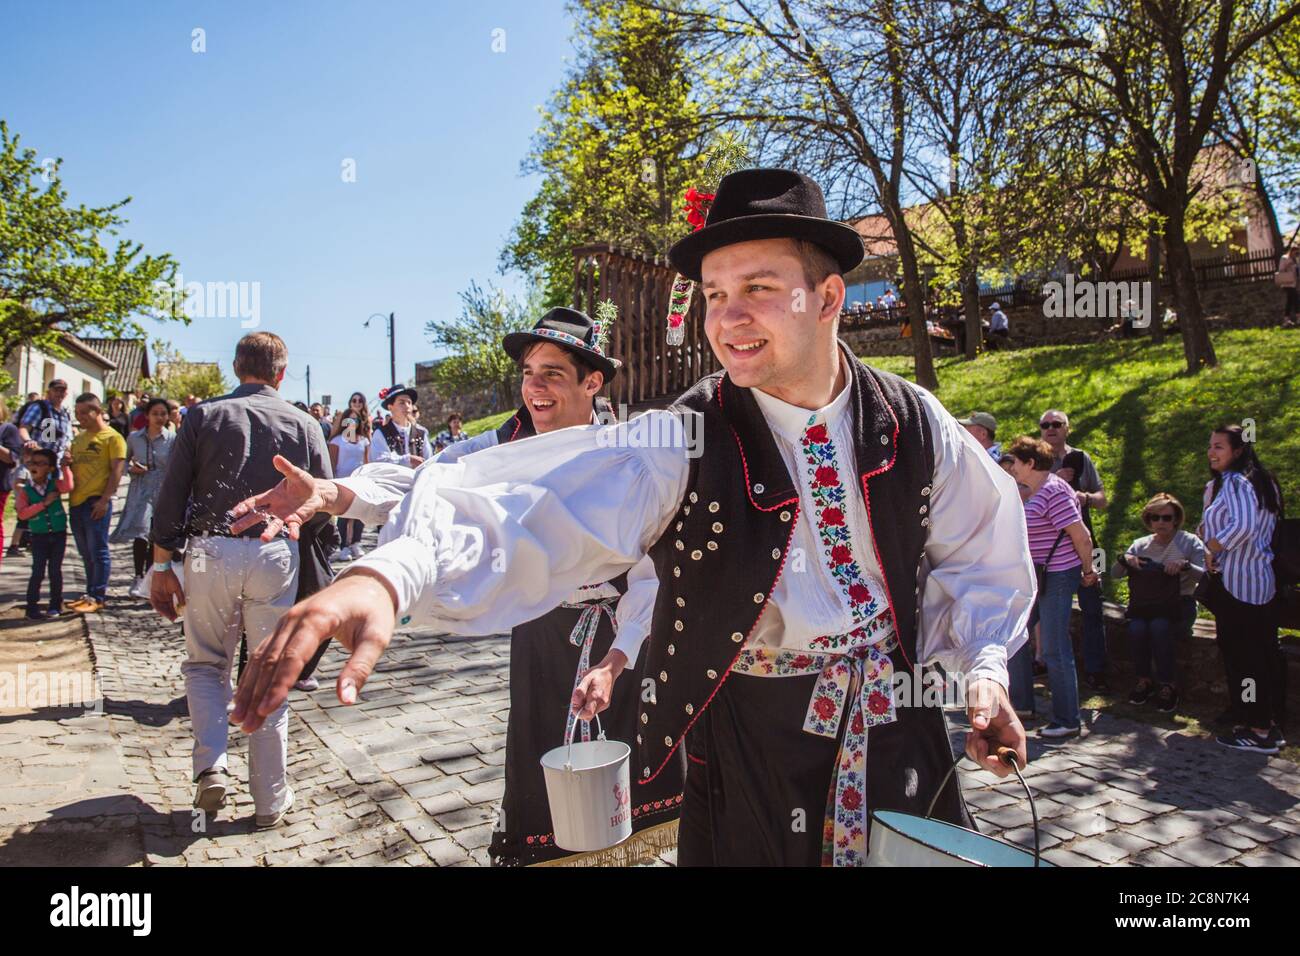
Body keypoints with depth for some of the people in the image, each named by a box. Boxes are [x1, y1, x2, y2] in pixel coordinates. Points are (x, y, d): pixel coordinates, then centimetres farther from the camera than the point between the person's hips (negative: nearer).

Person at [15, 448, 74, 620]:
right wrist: (43, 504, -20)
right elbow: (22, 513, -13)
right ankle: (32, 608, 7)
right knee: (38, 572, -1)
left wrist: (65, 467, -24)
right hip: (39, 536, -1)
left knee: (55, 571, 7)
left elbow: (68, 487, -23)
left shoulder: (55, 484, 0)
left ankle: (55, 605, 17)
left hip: (58, 534, 1)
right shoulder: (25, 490, -3)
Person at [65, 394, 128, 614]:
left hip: (96, 502, -8)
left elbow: (117, 470, -11)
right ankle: (91, 593, 22)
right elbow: (73, 466, 27)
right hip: (76, 501, 8)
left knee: (98, 551, -4)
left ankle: (98, 597, 0)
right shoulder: (78, 438, 19)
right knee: (86, 553, 13)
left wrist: (105, 499, -17)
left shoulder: (112, 437, -4)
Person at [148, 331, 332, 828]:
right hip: (275, 554, 0)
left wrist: (161, 565, 4)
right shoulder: (302, 423, 3)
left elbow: (170, 497, 0)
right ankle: (270, 800, 15)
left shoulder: (203, 415, 3)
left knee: (205, 663, 20)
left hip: (210, 553, 0)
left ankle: (210, 766, 2)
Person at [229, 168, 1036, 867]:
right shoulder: (685, 446, -16)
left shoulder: (915, 428, -5)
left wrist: (984, 668, -4)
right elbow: (540, 511, -33)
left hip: (897, 727, 3)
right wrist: (388, 574, -49)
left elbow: (980, 557, 10)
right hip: (746, 741, -3)